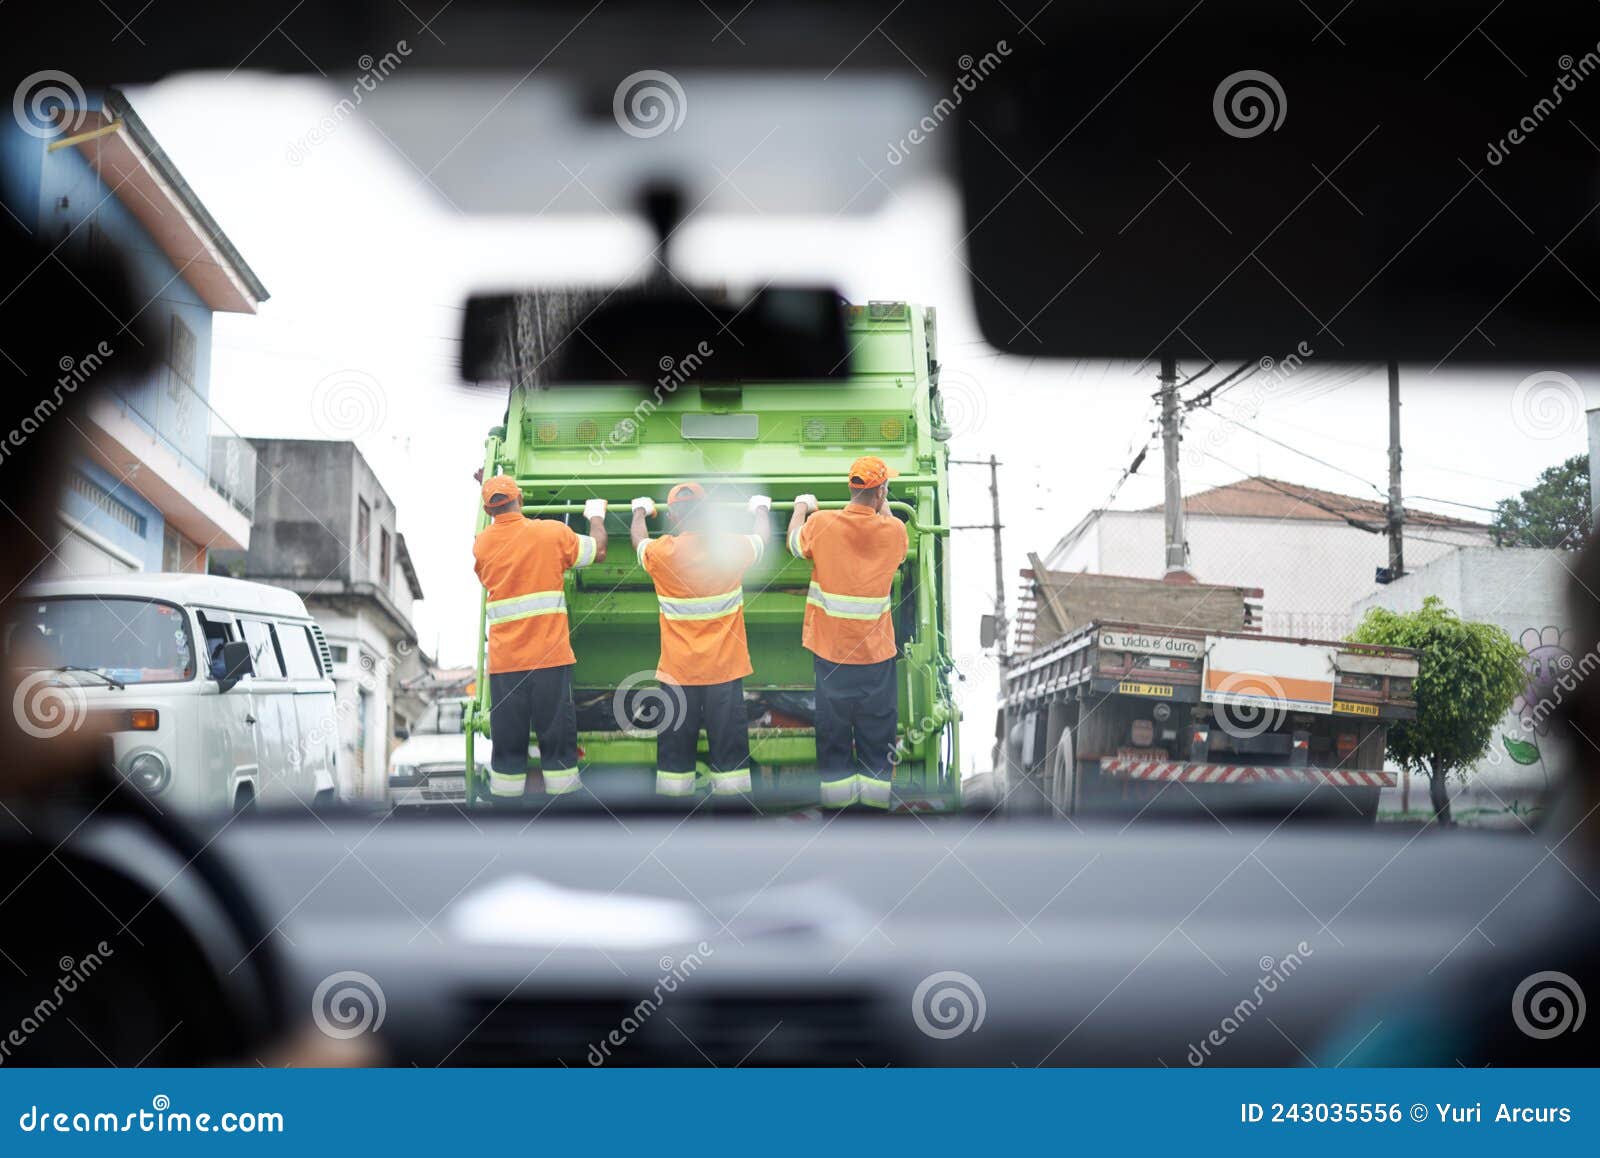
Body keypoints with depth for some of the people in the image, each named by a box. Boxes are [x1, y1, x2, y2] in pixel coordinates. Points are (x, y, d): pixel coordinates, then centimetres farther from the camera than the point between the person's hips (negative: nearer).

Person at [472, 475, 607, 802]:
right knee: (557, 736, 3)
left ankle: (504, 798, 6)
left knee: (507, 741, 6)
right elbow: (598, 551, 9)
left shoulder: (482, 544, 3)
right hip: (550, 656, -2)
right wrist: (596, 517, 29)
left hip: (504, 661, 2)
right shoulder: (553, 532, -4)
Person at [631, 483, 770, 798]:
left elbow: (639, 541, 15)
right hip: (725, 666, 0)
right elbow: (762, 539, 15)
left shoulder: (661, 553, -11)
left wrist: (640, 512, 36)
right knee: (728, 736, 6)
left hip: (678, 668, 0)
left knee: (676, 737, 9)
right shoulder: (732, 548, -9)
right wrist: (761, 509, 37)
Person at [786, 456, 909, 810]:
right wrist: (884, 511, 29)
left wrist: (801, 508, 28)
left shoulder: (820, 524, -13)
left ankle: (837, 786, 19)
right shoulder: (893, 531, -12)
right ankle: (876, 784, 19)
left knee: (833, 720, 13)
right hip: (875, 648, 0)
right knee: (877, 721, 13)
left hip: (829, 647, 0)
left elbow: (794, 544, 10)